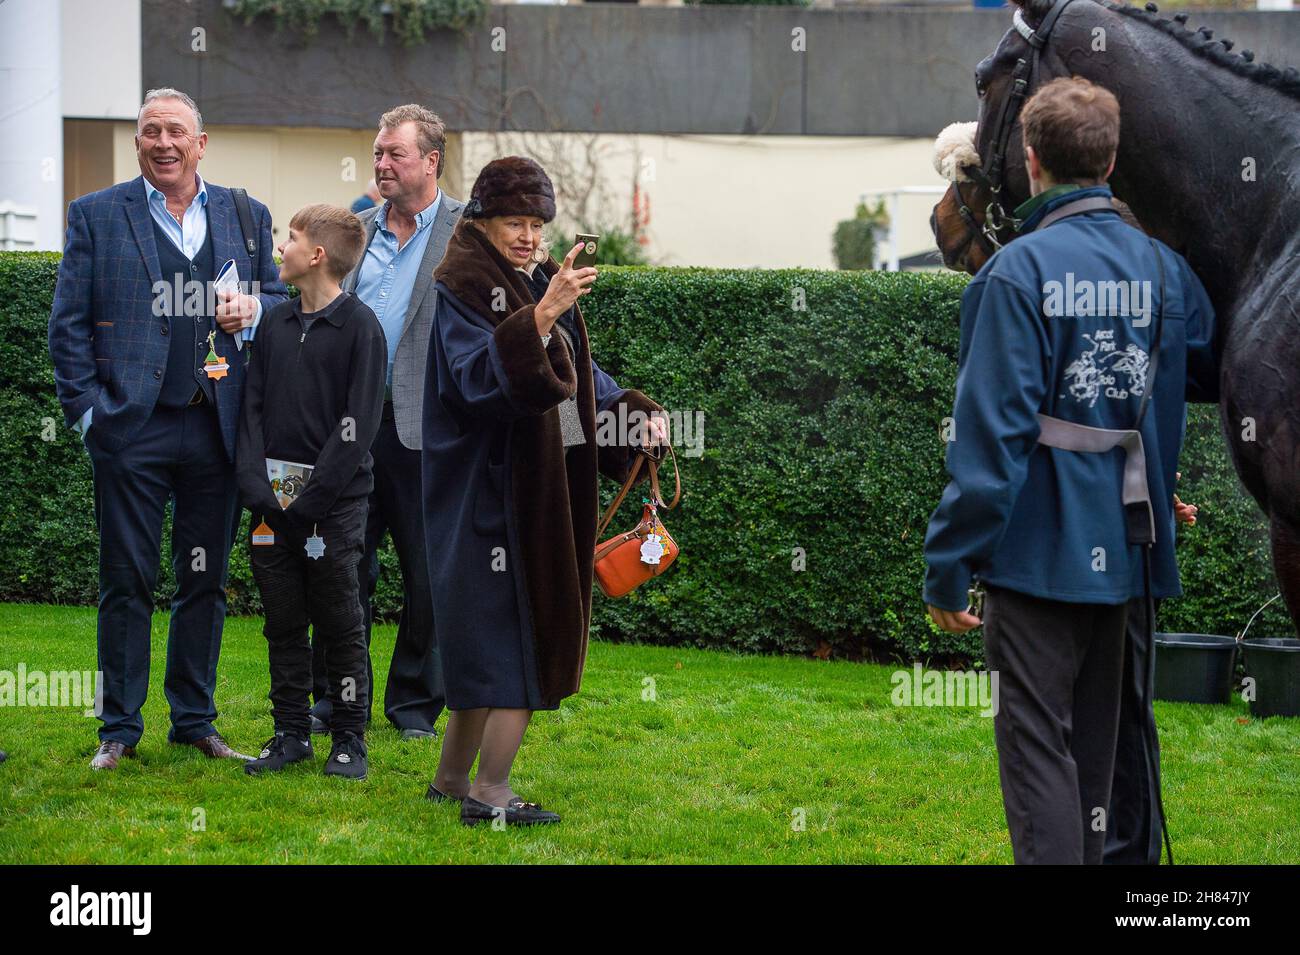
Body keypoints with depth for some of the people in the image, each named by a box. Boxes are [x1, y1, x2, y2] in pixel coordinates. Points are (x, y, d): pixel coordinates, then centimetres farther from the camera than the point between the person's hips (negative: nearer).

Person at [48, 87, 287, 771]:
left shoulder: (246, 216, 11)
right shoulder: (96, 216, 3)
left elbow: (280, 299, 18)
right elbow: (68, 323, 1)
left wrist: (254, 310, -5)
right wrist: (86, 408, -8)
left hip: (216, 426, 3)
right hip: (132, 426, -3)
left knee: (206, 582, 9)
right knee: (126, 583, 2)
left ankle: (195, 719, 20)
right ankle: (119, 728, 9)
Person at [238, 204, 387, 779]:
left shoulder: (359, 326, -7)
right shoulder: (276, 324, 11)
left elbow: (358, 424, -11)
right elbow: (254, 408, 9)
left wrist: (310, 500, -16)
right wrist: (256, 486, -6)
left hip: (333, 504, -5)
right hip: (274, 505, 5)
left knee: (339, 625, 2)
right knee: (283, 624, 9)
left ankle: (349, 740, 10)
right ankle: (291, 733, 18)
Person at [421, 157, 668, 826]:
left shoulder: (541, 281, 14)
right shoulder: (460, 289, -11)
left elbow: (580, 375, 18)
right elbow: (481, 379, -26)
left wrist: (634, 413, 2)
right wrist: (542, 314, -34)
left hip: (546, 487, 8)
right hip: (489, 489, -8)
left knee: (490, 639, 12)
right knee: (516, 633, -10)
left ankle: (453, 777, 21)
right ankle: (490, 791, -6)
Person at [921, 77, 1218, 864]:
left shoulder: (1018, 273, -14)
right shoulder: (1163, 268, 3)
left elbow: (991, 432, -17)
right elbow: (1216, 377, 11)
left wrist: (950, 566, -13)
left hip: (1041, 553, -6)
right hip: (1126, 553, 6)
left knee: (1037, 741, -1)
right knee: (1095, 740, 17)